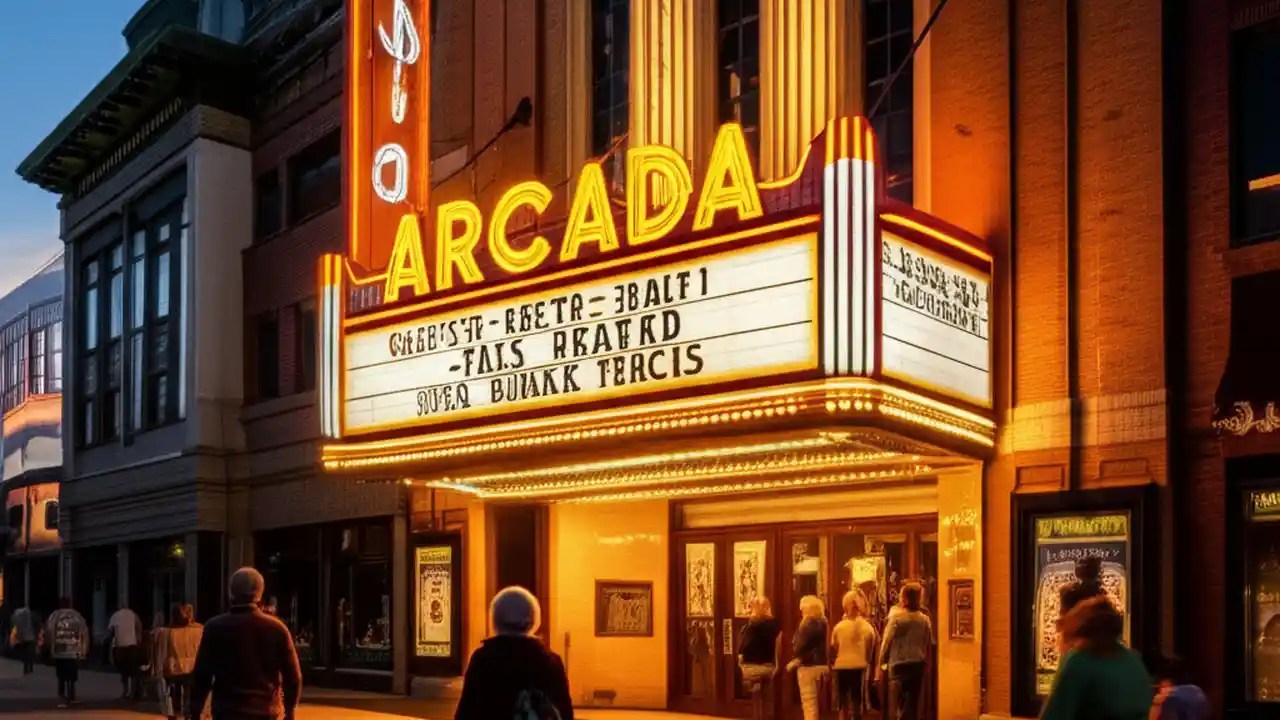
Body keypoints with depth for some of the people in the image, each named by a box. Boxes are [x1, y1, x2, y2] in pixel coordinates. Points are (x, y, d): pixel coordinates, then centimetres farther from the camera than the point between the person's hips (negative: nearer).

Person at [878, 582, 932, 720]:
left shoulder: (896, 617, -8)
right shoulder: (925, 620, 2)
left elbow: (887, 642, -6)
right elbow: (928, 645, 6)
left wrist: (881, 665, 3)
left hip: (899, 664, -3)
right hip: (918, 665, 4)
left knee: (899, 706, -2)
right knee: (913, 704, 10)